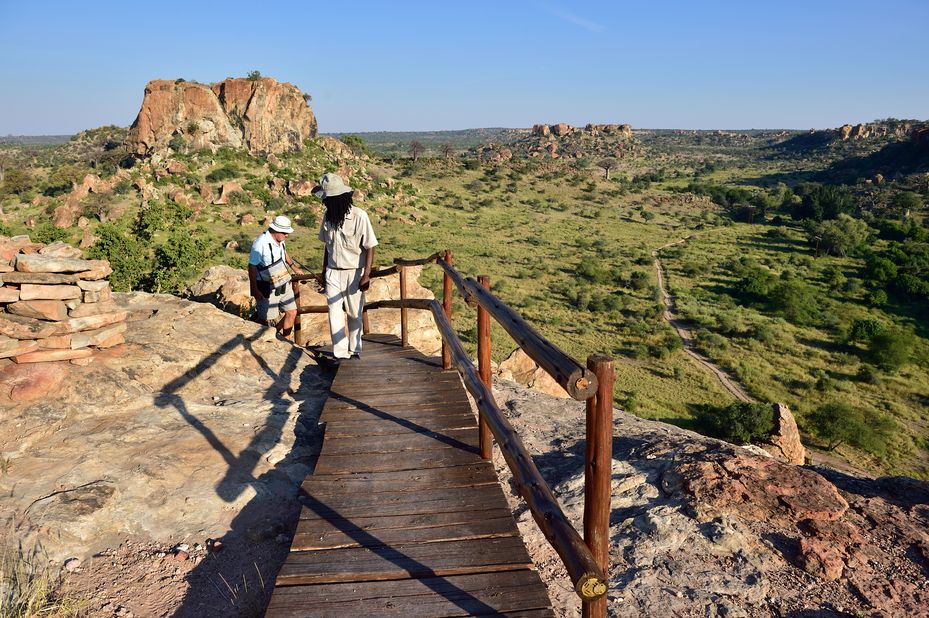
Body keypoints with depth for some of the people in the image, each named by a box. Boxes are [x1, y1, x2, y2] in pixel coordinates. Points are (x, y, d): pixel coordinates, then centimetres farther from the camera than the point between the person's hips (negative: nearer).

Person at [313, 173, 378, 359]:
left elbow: (370, 248, -13)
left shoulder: (359, 216, -16)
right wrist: (324, 271, 16)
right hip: (333, 273, 4)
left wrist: (366, 275, -18)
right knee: (335, 314, -2)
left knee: (355, 314, 9)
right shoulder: (329, 216, 1)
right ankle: (340, 353, 3)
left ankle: (354, 350, 24)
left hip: (354, 273, -4)